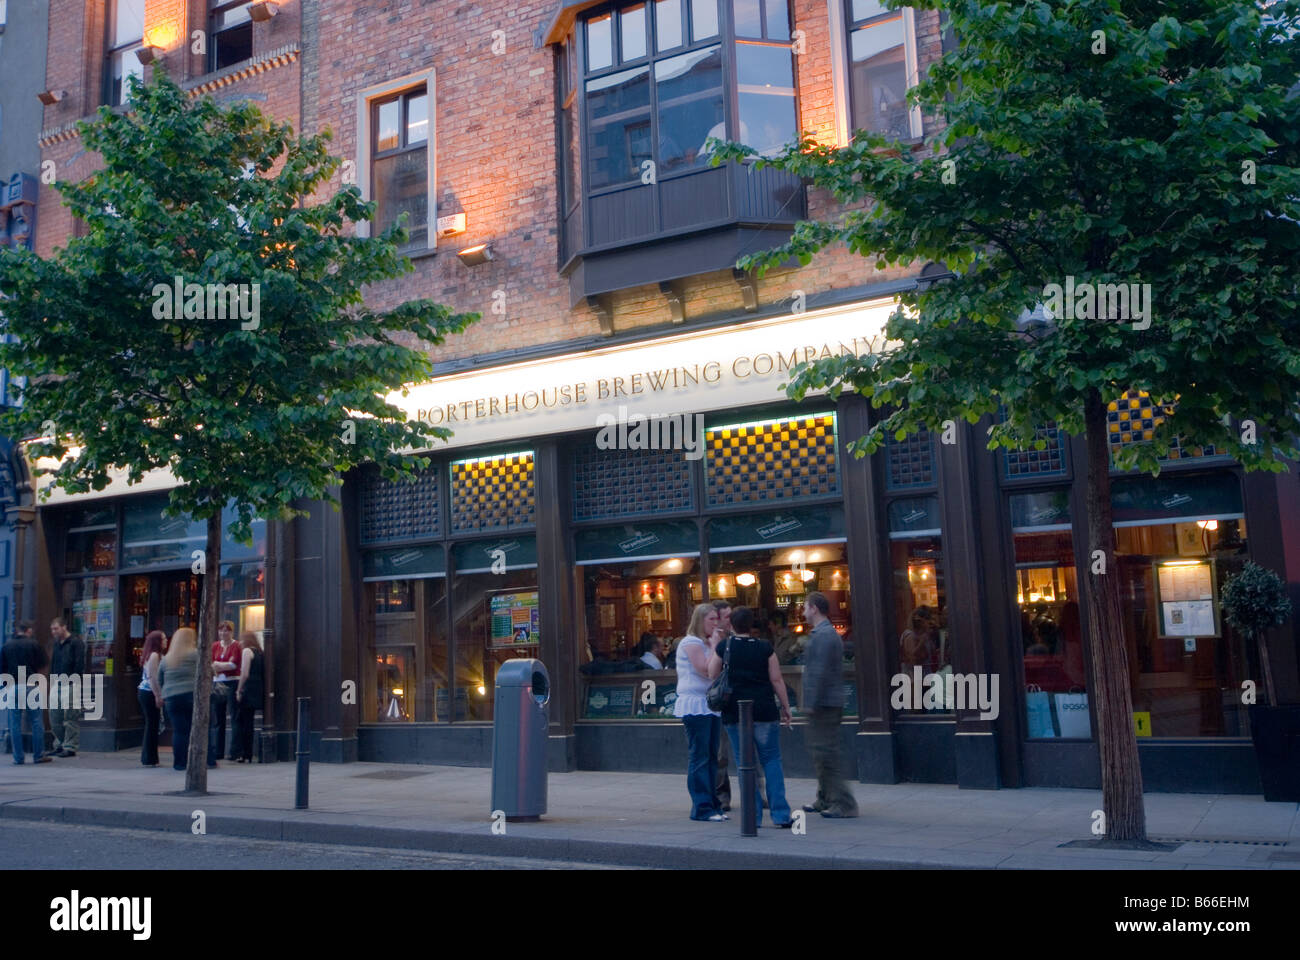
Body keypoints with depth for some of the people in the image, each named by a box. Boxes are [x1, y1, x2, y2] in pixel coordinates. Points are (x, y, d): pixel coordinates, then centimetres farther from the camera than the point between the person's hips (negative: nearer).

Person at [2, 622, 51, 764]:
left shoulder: (6, 647, 6)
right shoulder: (33, 644, -3)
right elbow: (44, 663, -2)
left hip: (13, 687, 3)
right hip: (30, 686, -3)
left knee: (15, 723, 6)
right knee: (36, 721, 3)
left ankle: (18, 757, 6)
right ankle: (39, 755, 2)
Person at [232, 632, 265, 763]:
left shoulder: (247, 651, -6)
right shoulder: (259, 652, 16)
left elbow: (245, 674, -14)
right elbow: (263, 674, 13)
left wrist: (239, 690, -8)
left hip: (248, 690, -8)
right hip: (258, 691, 8)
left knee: (240, 721, -3)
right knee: (248, 721, 11)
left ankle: (240, 754, -10)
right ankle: (248, 755, 10)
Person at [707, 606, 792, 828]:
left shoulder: (723, 647, -3)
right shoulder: (765, 647, -1)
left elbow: (712, 675, 6)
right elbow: (777, 679, 0)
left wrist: (713, 645, 13)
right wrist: (786, 707, 8)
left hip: (734, 713, 0)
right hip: (764, 711, 0)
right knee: (771, 760, 8)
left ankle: (754, 815, 6)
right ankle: (780, 814, 3)